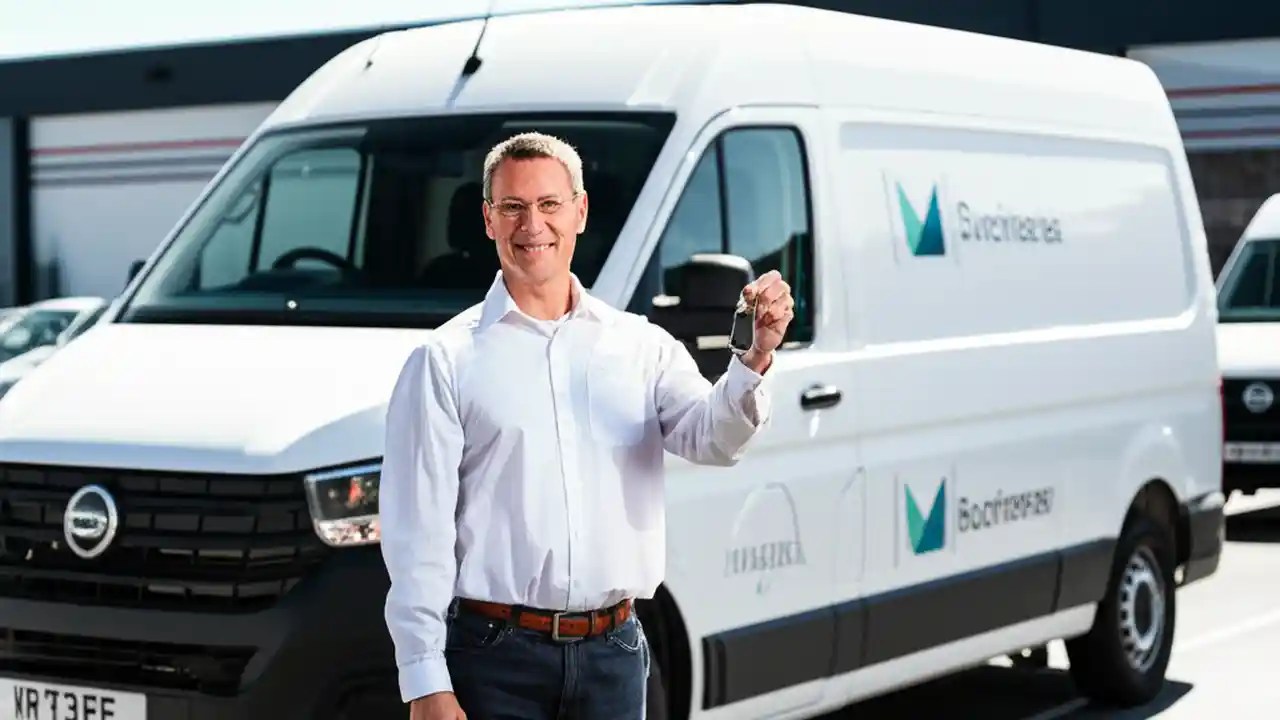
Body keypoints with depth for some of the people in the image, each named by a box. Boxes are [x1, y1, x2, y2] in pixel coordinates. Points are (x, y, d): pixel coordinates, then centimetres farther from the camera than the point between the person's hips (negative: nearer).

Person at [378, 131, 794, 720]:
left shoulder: (642, 346, 9)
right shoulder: (446, 359, 0)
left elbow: (711, 439, -6)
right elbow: (419, 530, -4)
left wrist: (754, 361, -27)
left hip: (612, 651, 3)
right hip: (495, 655, -3)